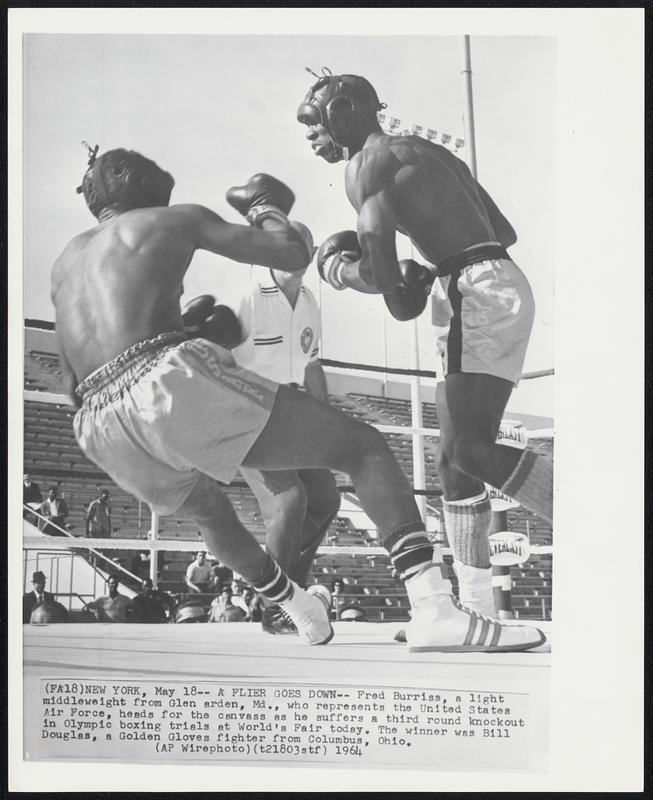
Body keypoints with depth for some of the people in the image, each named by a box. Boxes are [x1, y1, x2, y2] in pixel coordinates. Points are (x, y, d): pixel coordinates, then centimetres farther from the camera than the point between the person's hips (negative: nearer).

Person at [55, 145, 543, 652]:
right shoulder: (176, 218, 16)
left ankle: (309, 618, 49)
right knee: (363, 446, 1)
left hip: (102, 438, 6)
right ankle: (436, 609, -18)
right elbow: (293, 255, 12)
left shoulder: (65, 260, 31)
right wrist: (268, 208, 34)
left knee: (208, 512, 37)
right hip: (173, 384, -6)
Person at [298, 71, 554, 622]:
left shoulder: (367, 163, -1)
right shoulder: (428, 152, 25)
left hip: (478, 296, -9)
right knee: (456, 461, 7)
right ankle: (477, 610, 9)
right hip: (501, 286, 9)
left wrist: (335, 268, 8)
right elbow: (506, 233, 24)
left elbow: (381, 275, -13)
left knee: (471, 452, -19)